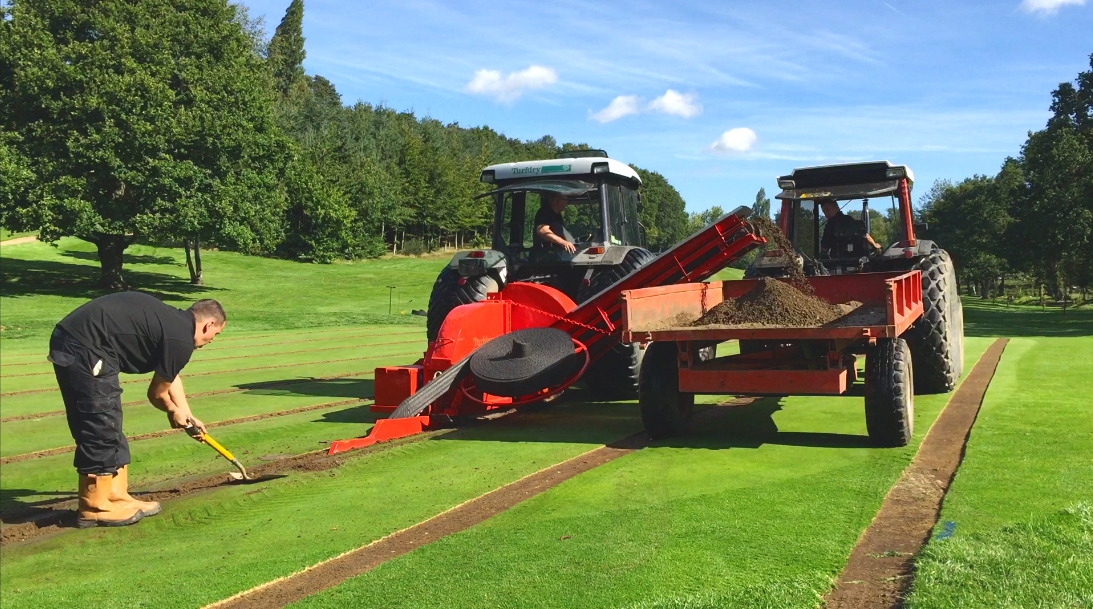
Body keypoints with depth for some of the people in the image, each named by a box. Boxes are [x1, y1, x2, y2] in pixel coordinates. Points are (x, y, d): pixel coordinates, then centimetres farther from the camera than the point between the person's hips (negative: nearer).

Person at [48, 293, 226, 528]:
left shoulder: (171, 320, 18)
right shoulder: (181, 339, -11)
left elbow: (171, 378, 32)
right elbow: (157, 393, 0)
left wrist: (187, 417, 39)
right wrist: (174, 412, 22)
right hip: (85, 350, -11)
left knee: (107, 430, 17)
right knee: (101, 431, -1)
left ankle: (116, 498, 26)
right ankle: (95, 508, 11)